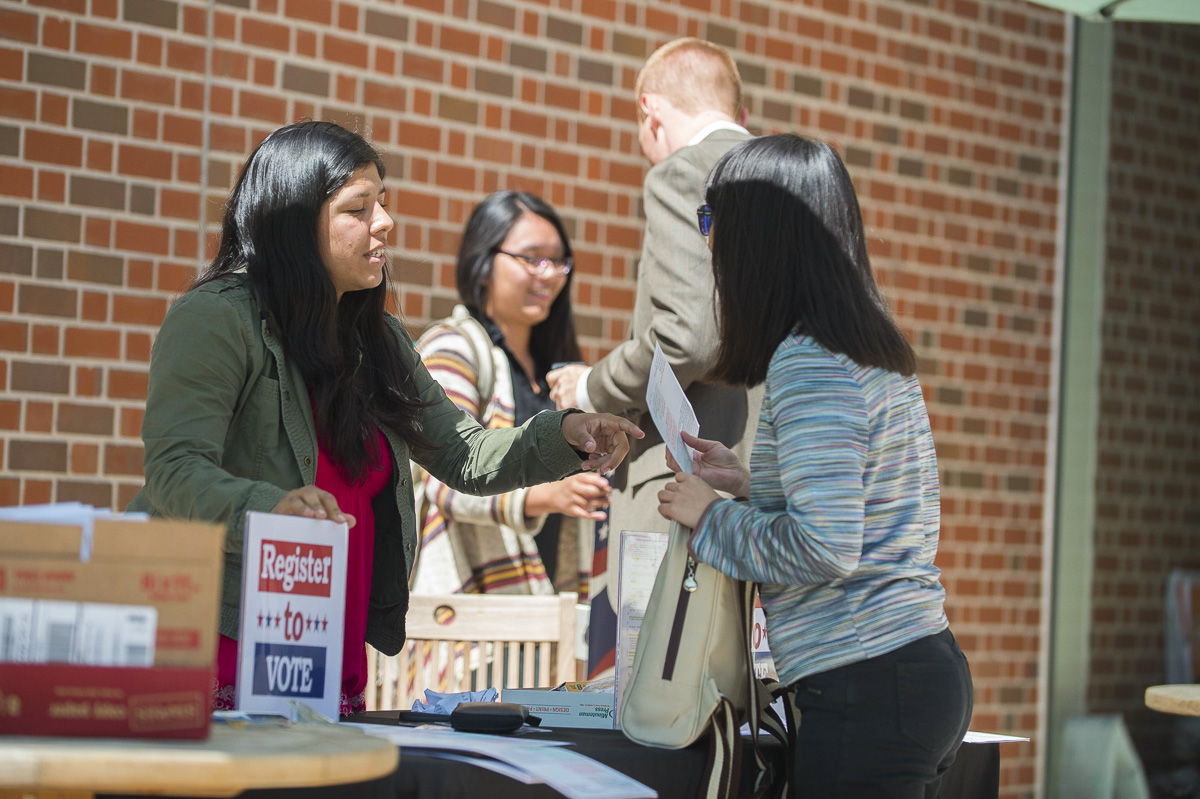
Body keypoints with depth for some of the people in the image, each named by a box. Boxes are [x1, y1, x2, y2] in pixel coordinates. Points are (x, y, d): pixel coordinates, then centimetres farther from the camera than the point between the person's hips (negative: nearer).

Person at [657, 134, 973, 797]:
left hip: (864, 689, -10)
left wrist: (712, 516, -7)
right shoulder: (880, 354, 15)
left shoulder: (807, 363, -14)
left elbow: (825, 548, -22)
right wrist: (751, 484, 19)